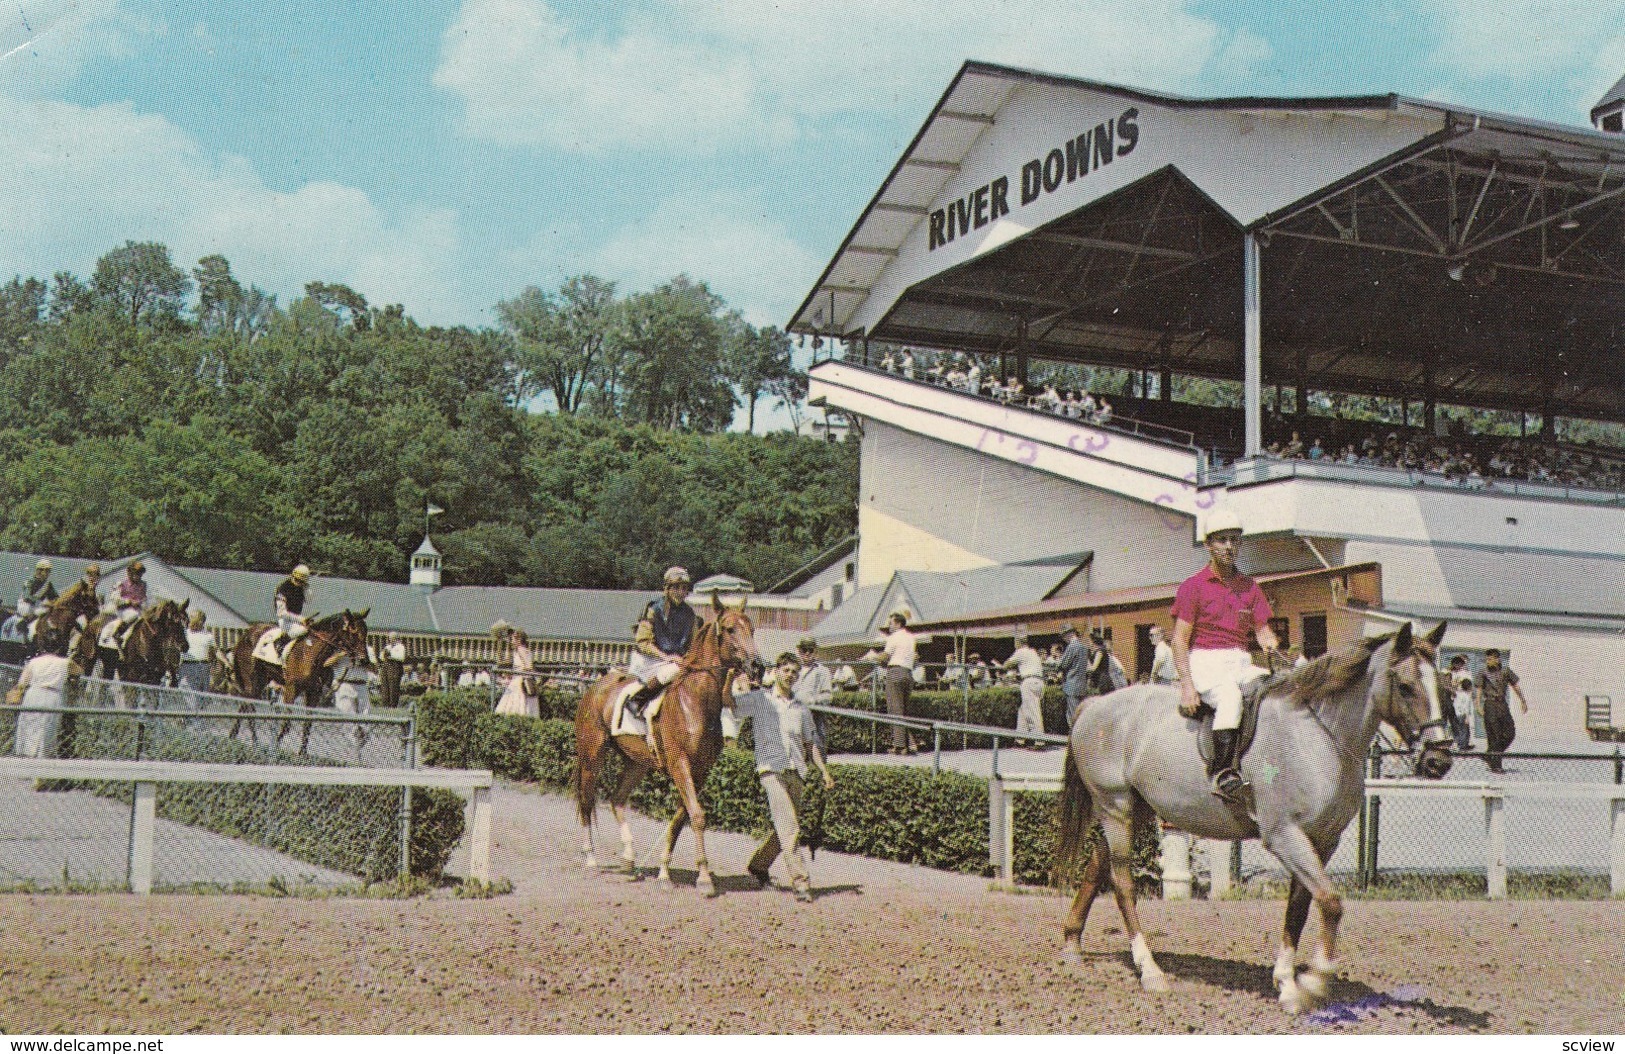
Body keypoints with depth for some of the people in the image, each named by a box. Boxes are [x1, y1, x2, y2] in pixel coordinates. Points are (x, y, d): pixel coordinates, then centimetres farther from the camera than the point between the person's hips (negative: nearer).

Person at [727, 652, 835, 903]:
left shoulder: (801, 709, 18)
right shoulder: (759, 699, 6)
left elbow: (810, 744, 21)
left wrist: (825, 772, 13)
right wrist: (733, 683, -19)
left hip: (796, 772, 5)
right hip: (771, 769, -5)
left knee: (785, 830, 8)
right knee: (790, 827, -14)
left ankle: (758, 865, 30)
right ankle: (801, 882, -15)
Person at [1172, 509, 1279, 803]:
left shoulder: (1249, 587, 16)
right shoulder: (1193, 586, 0)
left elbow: (1263, 630, 13)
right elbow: (1179, 639, -5)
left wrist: (1270, 643, -13)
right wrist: (1187, 685, -16)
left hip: (1240, 663, 5)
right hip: (1204, 662, -5)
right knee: (1230, 695, -36)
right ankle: (1222, 773, -38)